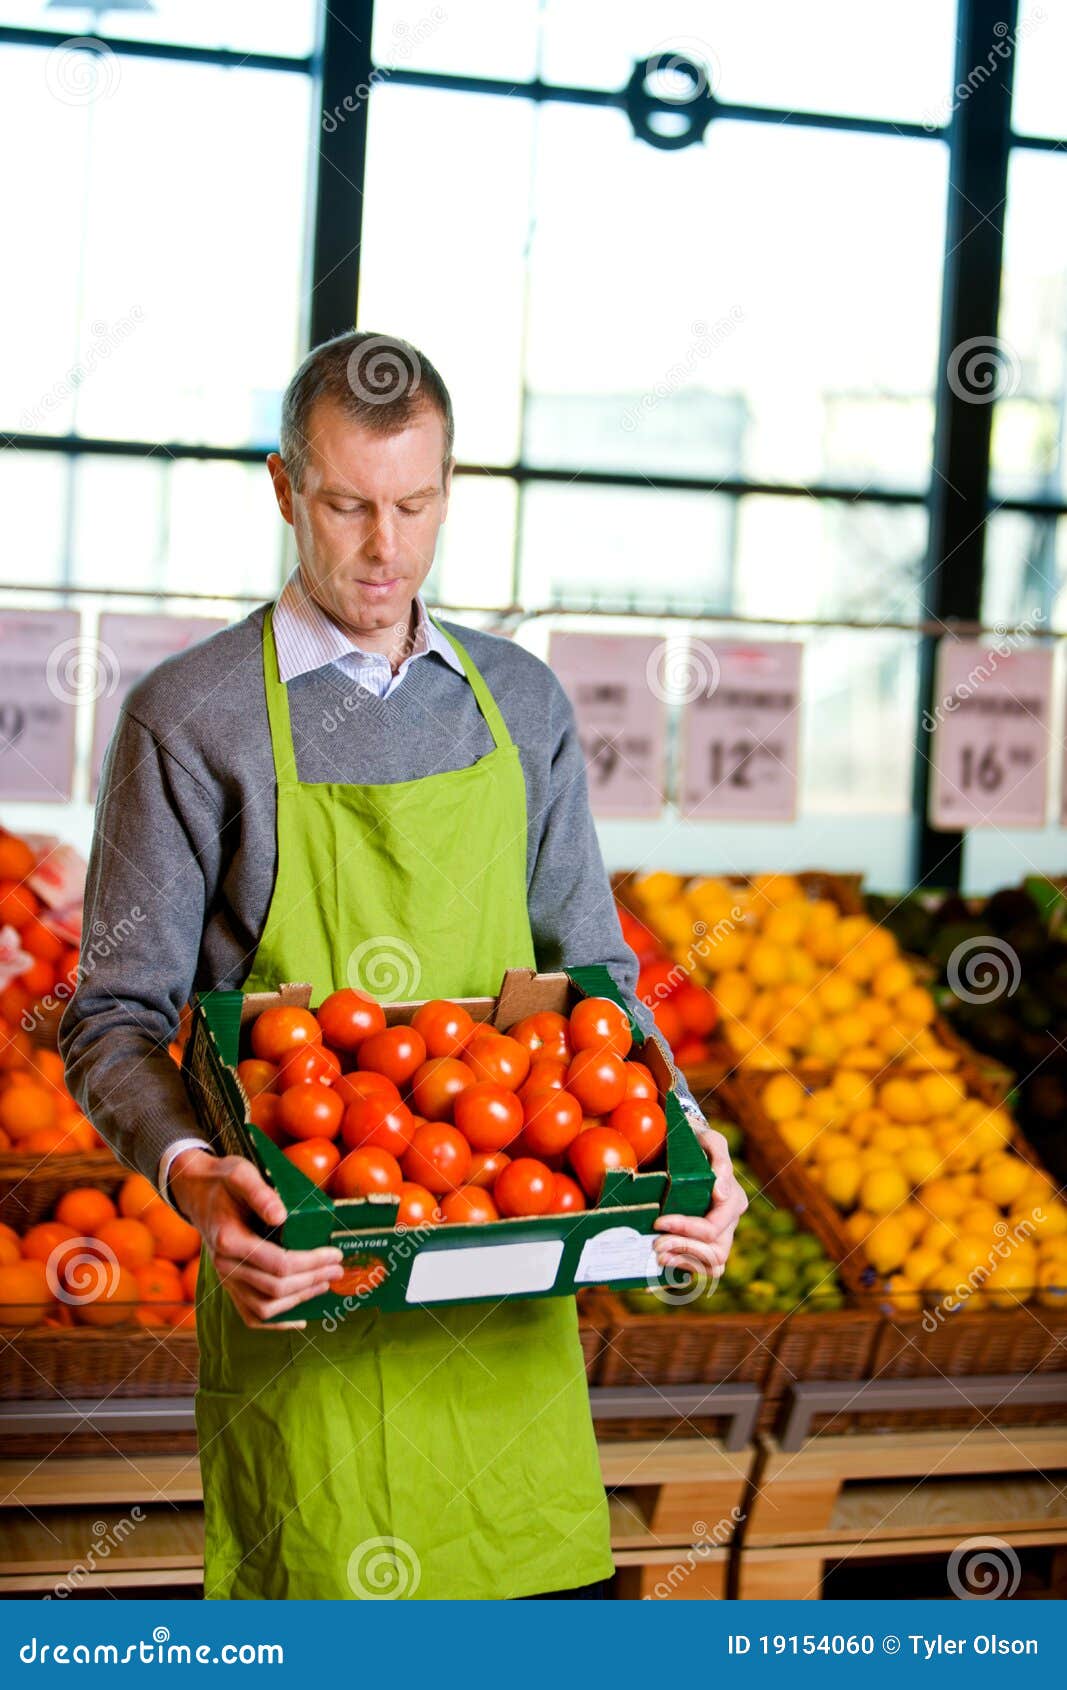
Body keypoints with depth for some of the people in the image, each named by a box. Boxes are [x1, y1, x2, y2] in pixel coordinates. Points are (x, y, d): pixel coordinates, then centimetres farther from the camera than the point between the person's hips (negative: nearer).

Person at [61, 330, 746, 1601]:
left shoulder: (520, 703, 10)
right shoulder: (190, 720, -3)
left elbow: (590, 972, 14)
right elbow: (118, 1016, -4)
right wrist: (187, 1172, -23)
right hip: (304, 1278, -3)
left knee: (541, 1572, 5)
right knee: (318, 1590, 0)